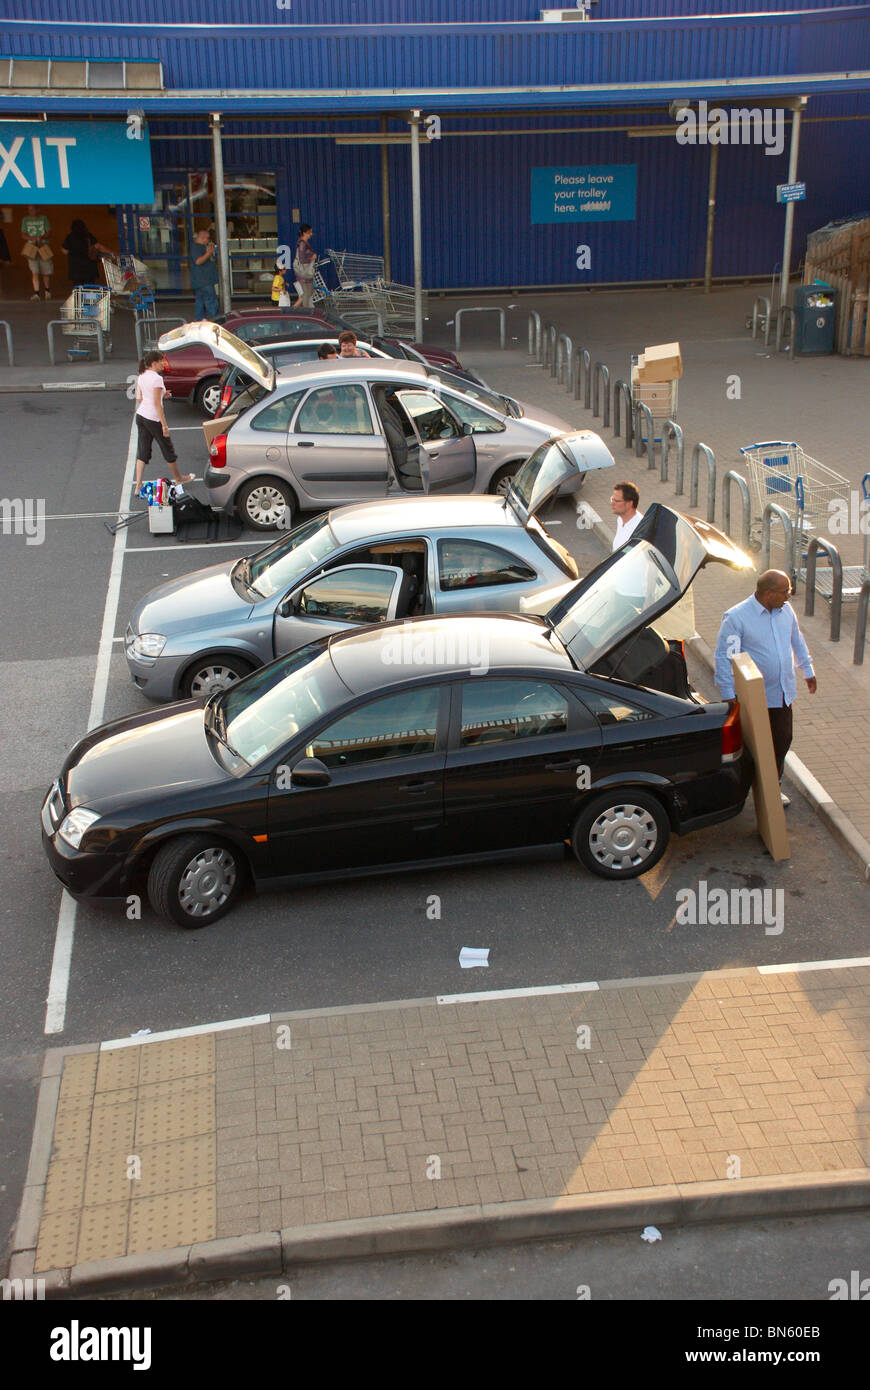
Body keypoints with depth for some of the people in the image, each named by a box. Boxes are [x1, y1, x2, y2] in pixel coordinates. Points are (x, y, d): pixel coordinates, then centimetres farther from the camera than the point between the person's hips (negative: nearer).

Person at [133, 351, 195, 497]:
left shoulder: (141, 377, 6)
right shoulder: (157, 378, -19)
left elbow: (139, 399, 11)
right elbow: (157, 404, -20)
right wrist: (164, 425, -16)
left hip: (141, 415, 8)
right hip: (153, 419, -8)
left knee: (142, 451, 10)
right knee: (168, 449, 12)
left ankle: (138, 485, 5)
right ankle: (178, 479, 29)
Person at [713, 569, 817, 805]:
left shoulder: (786, 610, 1)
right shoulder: (736, 617, -19)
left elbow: (797, 640, 19)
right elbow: (724, 657, -17)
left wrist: (807, 670, 25)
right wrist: (729, 695, -19)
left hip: (783, 694, 6)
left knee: (782, 740, 15)